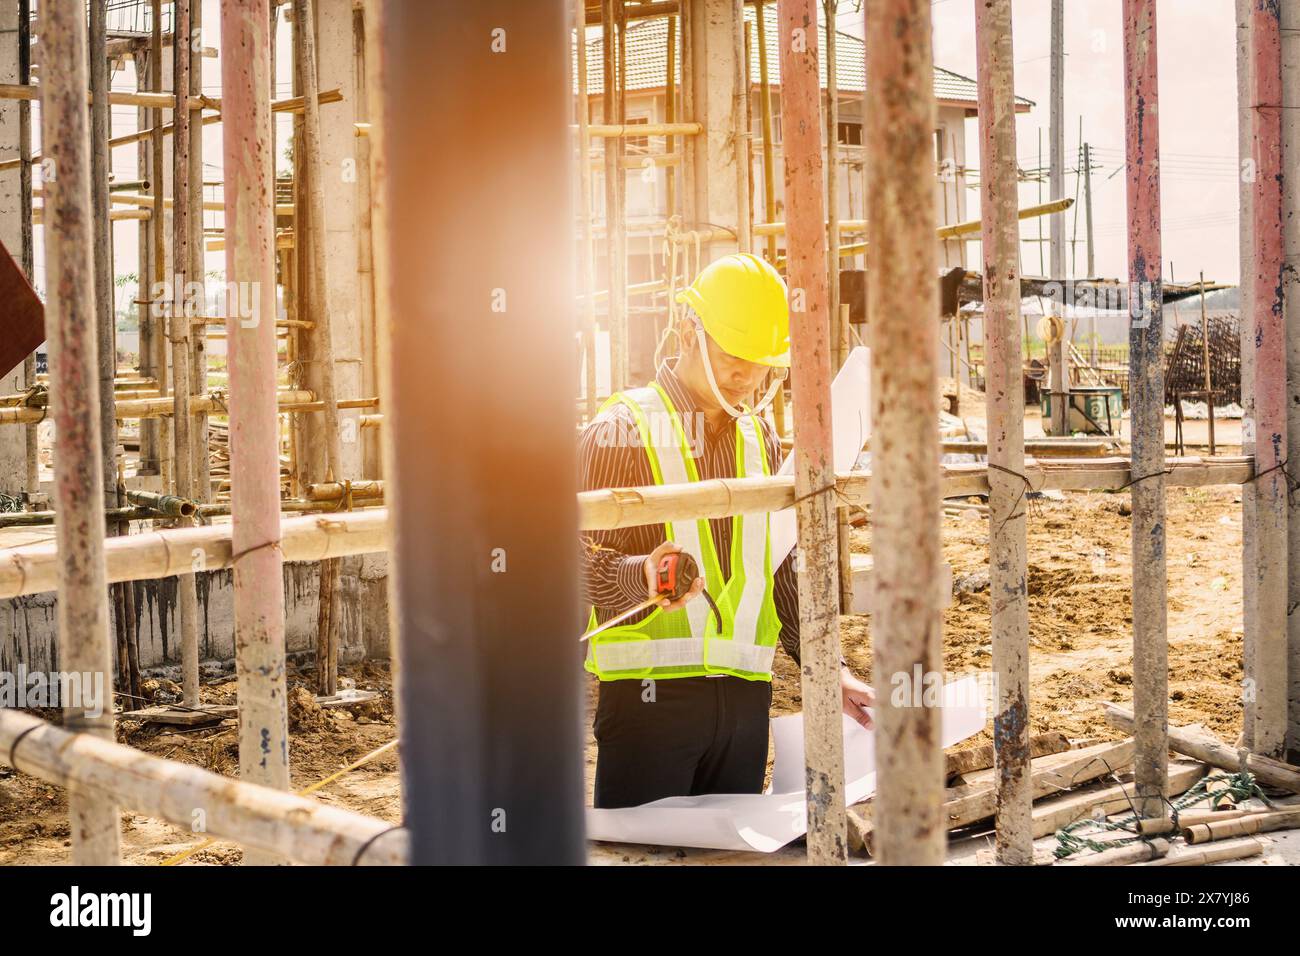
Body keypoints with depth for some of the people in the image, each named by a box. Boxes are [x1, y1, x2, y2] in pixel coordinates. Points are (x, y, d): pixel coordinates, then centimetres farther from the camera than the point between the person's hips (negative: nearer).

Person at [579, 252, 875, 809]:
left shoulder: (761, 440, 18)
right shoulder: (622, 430, -2)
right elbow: (577, 559, -9)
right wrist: (641, 576, -27)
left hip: (744, 695, 6)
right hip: (648, 693, -5)